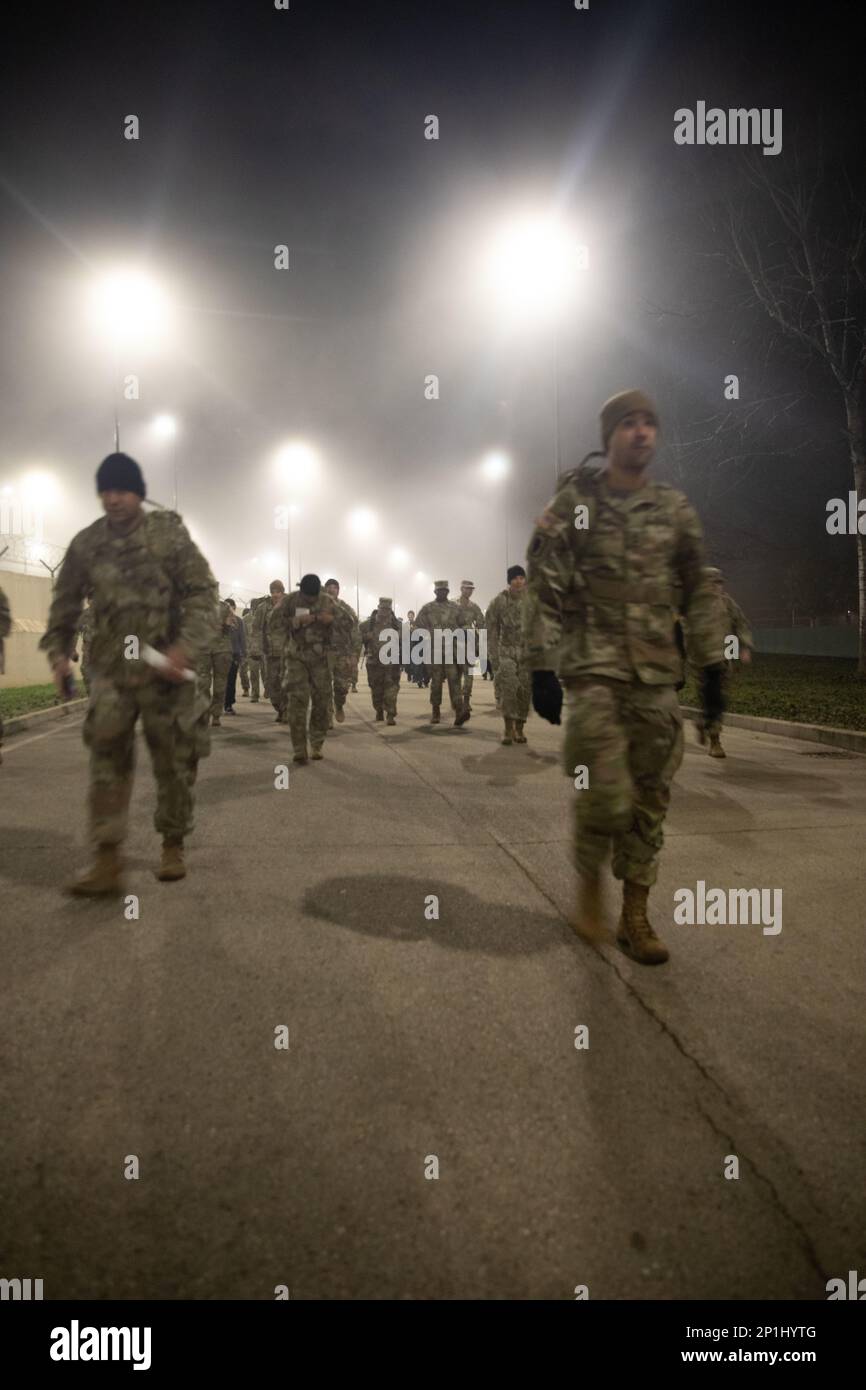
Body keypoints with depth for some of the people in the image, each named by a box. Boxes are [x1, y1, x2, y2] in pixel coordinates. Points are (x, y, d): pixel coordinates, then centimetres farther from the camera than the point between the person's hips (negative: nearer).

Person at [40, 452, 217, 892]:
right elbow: (65, 603, 14)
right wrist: (58, 652, 1)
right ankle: (107, 861, -4)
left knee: (174, 763, 6)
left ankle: (173, 847, 22)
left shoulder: (170, 534, -3)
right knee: (107, 760, -6)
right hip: (111, 670, 2)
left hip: (166, 670, -2)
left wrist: (186, 647, -21)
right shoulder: (86, 543, 6)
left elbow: (203, 594, -7)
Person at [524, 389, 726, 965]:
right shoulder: (575, 502, 1)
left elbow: (699, 591, 13)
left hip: (658, 674, 4)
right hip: (594, 668, -4)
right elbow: (545, 591, -4)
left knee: (651, 797, 5)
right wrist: (542, 668, -11)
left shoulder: (676, 508, 11)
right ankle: (590, 877, 18)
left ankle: (636, 913, 18)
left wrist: (713, 664, 6)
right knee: (605, 795, -11)